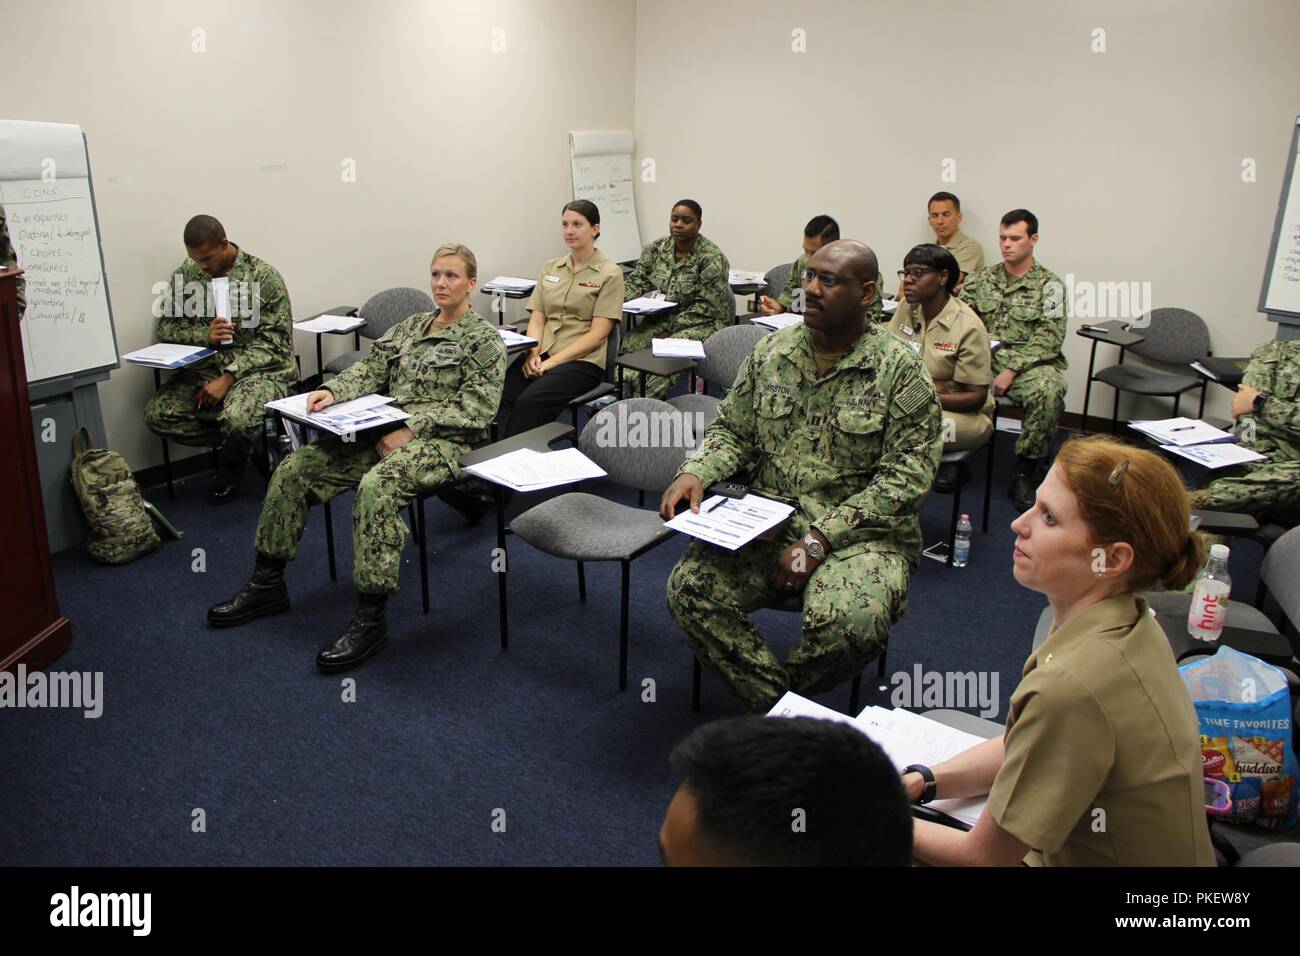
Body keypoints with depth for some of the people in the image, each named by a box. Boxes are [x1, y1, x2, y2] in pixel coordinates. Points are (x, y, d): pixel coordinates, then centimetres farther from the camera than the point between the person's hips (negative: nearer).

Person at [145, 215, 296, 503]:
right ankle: (235, 443, 3)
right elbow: (166, 327, 9)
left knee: (238, 422, -35)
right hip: (203, 368, 5)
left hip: (258, 369, -5)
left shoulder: (263, 276, -8)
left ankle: (231, 465, 3)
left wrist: (229, 377, -19)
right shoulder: (185, 275, 5)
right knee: (157, 415, -18)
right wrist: (205, 335, -14)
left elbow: (275, 341, -11)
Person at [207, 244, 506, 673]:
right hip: (385, 432, 7)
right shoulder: (410, 326, 21)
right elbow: (370, 369, 13)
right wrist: (333, 390, -9)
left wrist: (412, 429, -18)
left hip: (441, 441, -7)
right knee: (295, 468, -8)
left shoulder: (484, 339, 0)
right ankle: (268, 584, 4)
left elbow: (475, 408, -10)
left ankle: (370, 618, -31)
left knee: (376, 486, -37)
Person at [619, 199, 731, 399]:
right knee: (627, 345, -22)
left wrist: (670, 331, -19)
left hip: (701, 323, -6)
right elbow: (636, 280, 8)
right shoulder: (656, 248, 6)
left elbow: (705, 307, -15)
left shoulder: (712, 258, -11)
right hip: (662, 318, 6)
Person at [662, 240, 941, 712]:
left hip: (858, 533, -3)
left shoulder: (901, 370, -7)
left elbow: (907, 476, -11)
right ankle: (777, 703, -3)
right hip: (768, 519, 4)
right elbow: (732, 430, 15)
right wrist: (696, 472, -9)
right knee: (689, 588, -20)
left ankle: (781, 701, 1)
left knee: (851, 620, -33)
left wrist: (819, 539, -19)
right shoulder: (771, 350, 7)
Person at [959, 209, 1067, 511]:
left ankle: (1026, 472, -18)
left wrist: (1012, 370, -19)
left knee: (1046, 392, -36)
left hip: (1031, 362, -3)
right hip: (985, 358, 3)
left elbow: (1049, 338, -8)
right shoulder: (983, 277, 15)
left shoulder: (1048, 285, 2)